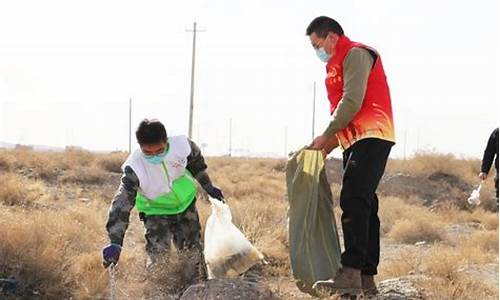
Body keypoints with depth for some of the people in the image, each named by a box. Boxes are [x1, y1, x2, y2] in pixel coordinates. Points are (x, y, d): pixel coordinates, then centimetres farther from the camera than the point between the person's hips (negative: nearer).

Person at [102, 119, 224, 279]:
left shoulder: (182, 145, -27)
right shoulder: (134, 168, -34)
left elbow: (196, 162, -2)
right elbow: (122, 204, -37)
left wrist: (208, 187, 10)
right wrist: (115, 242, -47)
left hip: (186, 204, 3)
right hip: (156, 212, -3)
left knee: (193, 251, 12)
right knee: (158, 256, -16)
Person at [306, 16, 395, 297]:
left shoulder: (355, 55, -6)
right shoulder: (339, 64, 25)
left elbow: (352, 103, -16)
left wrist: (326, 136, -10)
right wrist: (329, 145, 14)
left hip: (370, 138, -11)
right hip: (357, 141, 11)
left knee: (354, 202, -20)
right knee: (363, 207, 8)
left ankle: (350, 274, -28)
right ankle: (367, 279, 8)